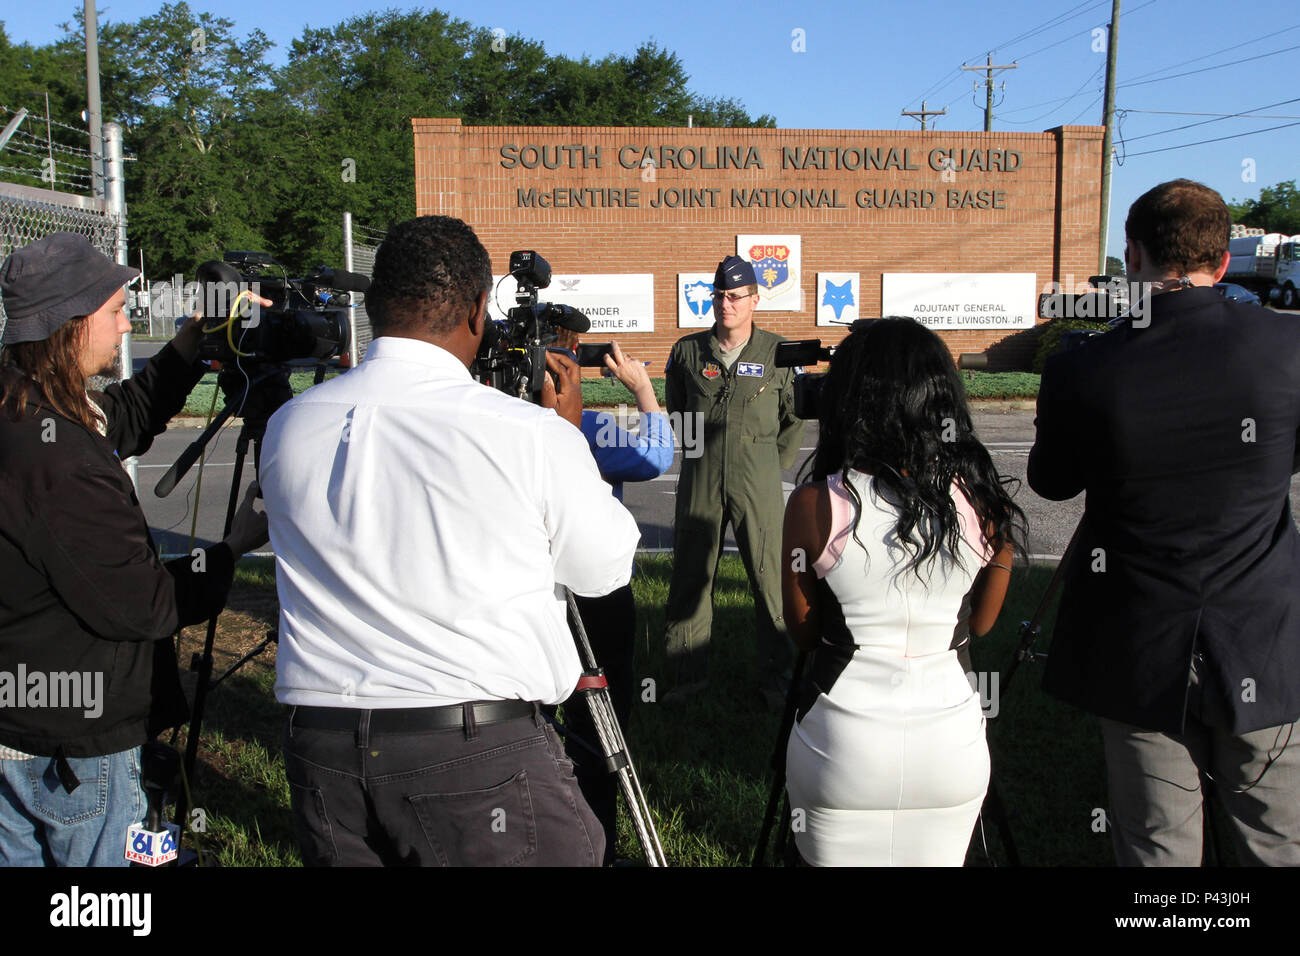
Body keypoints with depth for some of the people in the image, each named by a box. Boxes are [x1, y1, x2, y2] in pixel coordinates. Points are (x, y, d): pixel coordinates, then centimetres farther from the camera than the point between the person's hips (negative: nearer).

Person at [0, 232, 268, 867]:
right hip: (74, 744, -9)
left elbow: (125, 418, 18)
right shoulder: (61, 462, -29)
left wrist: (194, 342, 10)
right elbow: (141, 604, -24)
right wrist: (235, 548, -12)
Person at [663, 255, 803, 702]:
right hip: (700, 482, 2)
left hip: (758, 484, -2)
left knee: (769, 577, 0)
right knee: (690, 573, 6)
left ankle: (775, 674, 15)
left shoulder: (777, 353, 0)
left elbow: (795, 418, 11)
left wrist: (773, 465, 7)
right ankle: (689, 672, 19)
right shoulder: (687, 351, 4)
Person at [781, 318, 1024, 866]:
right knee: (936, 859, 23)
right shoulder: (984, 504, -6)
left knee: (835, 859, 19)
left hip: (843, 743, -2)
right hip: (950, 741, 2)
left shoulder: (815, 507, -13)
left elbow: (802, 633, -1)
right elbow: (981, 623, 9)